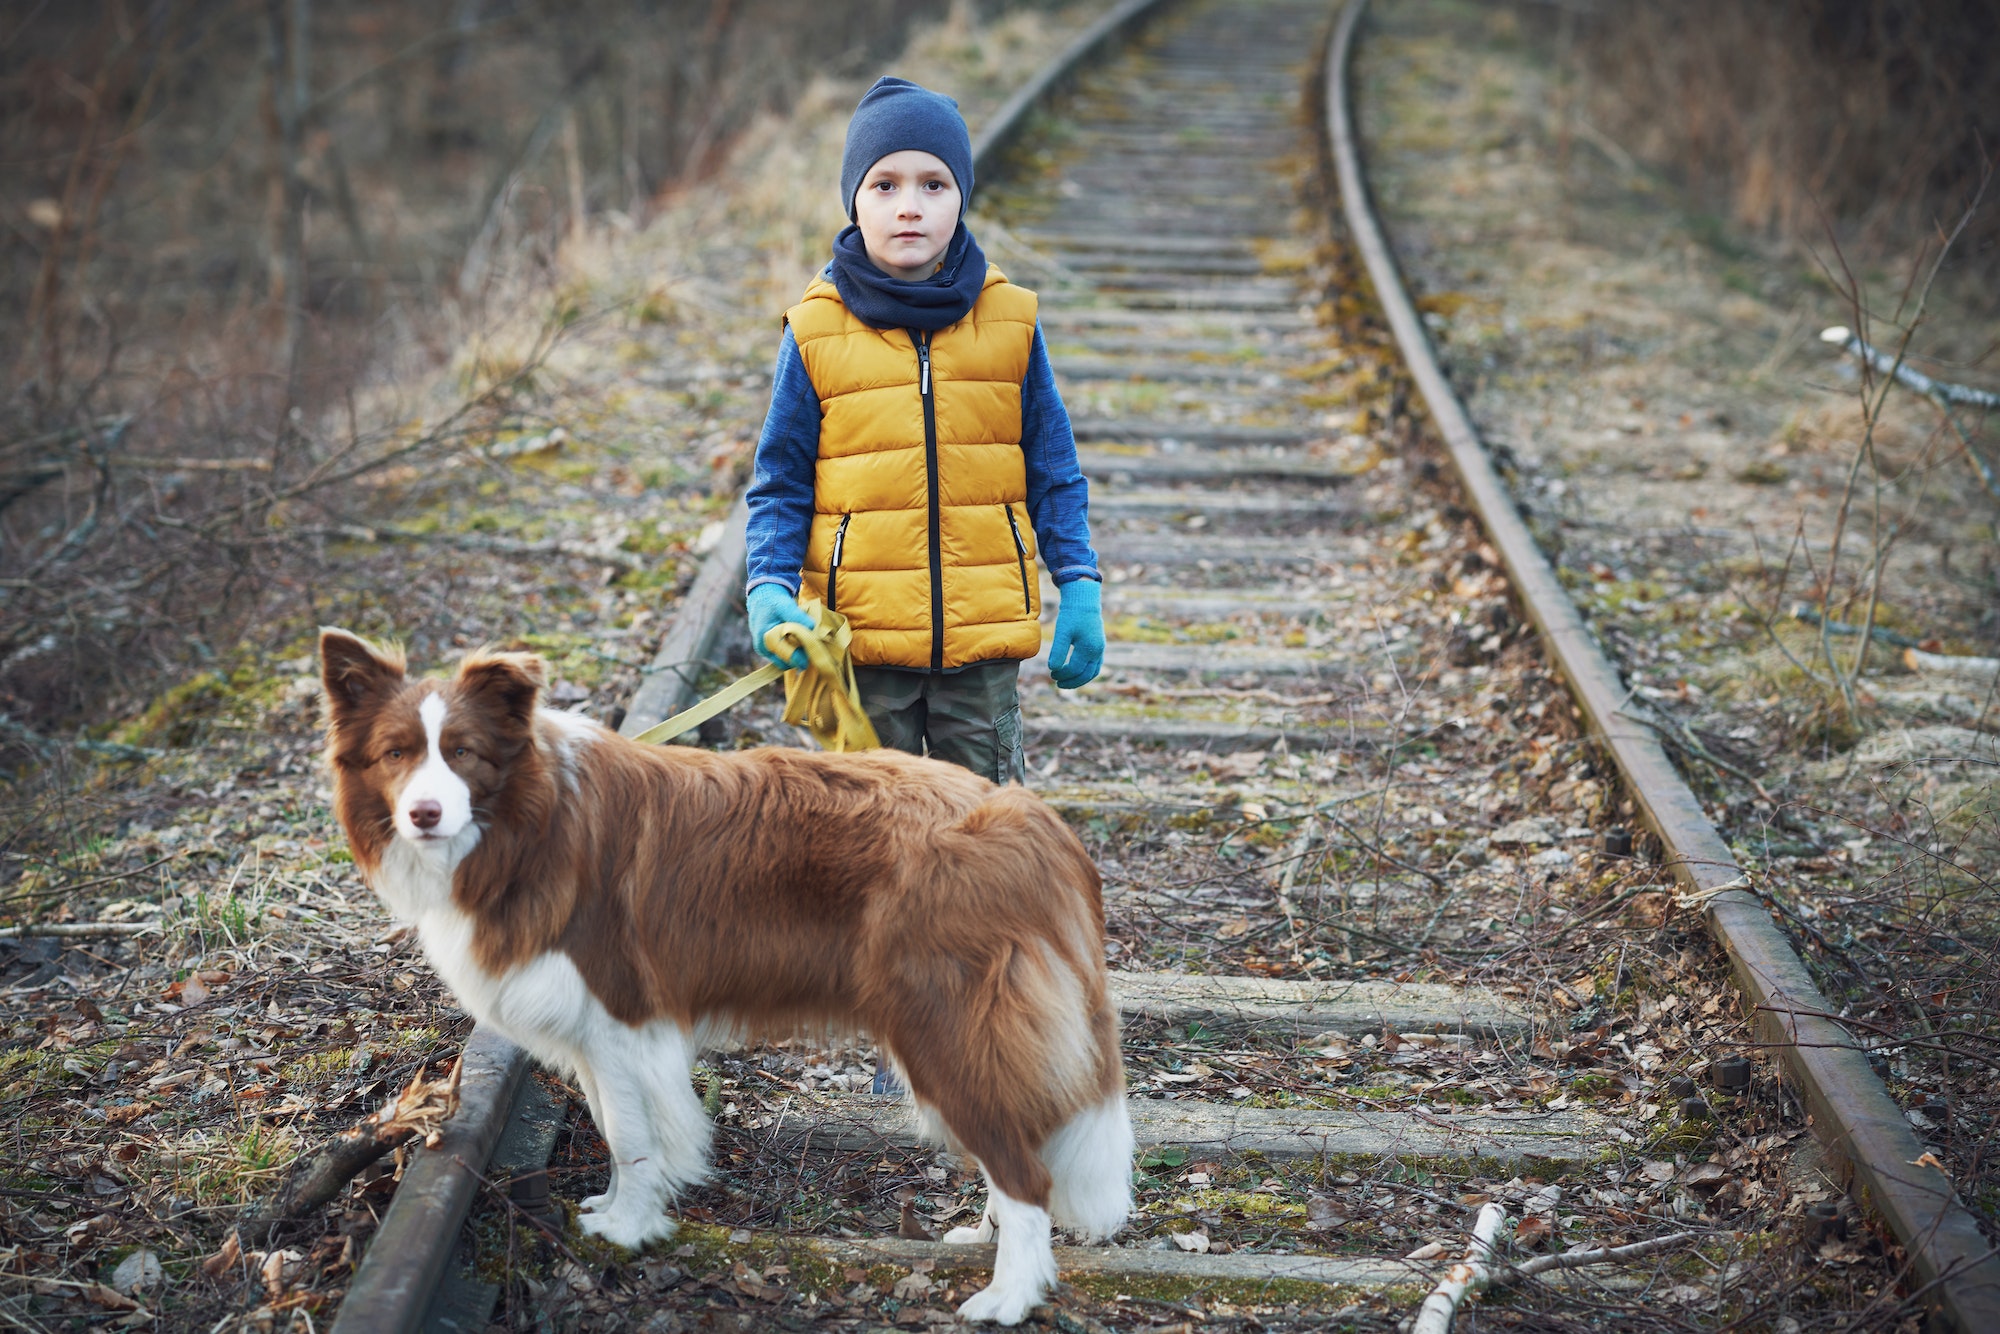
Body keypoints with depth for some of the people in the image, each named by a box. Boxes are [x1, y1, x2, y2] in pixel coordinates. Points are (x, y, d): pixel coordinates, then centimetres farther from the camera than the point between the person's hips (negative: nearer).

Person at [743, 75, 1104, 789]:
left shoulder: (1009, 321, 0)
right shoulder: (817, 331, -4)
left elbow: (1053, 470, 8)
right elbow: (780, 483, 1)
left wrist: (1079, 584, 2)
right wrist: (770, 586, -13)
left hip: (985, 626, 1)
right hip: (860, 634, -1)